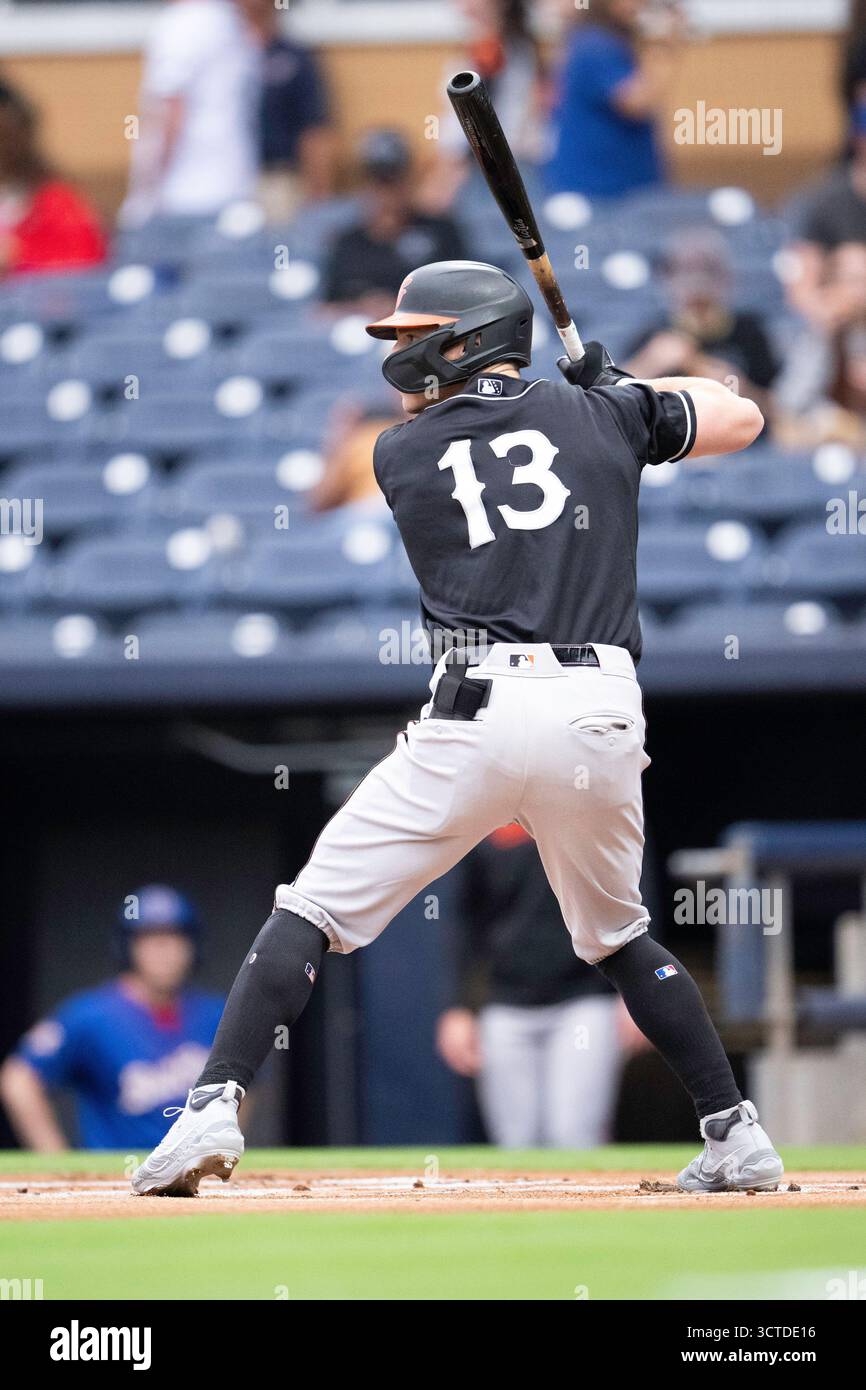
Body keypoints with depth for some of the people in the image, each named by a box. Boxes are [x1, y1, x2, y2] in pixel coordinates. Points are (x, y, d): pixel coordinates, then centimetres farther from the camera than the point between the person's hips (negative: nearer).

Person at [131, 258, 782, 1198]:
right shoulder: (600, 415, 15)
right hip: (603, 717, 3)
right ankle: (736, 1138, 22)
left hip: (479, 712, -3)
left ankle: (212, 1110, -12)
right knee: (617, 937, 25)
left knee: (313, 908, 3)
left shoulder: (401, 454, 12)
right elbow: (740, 419, 27)